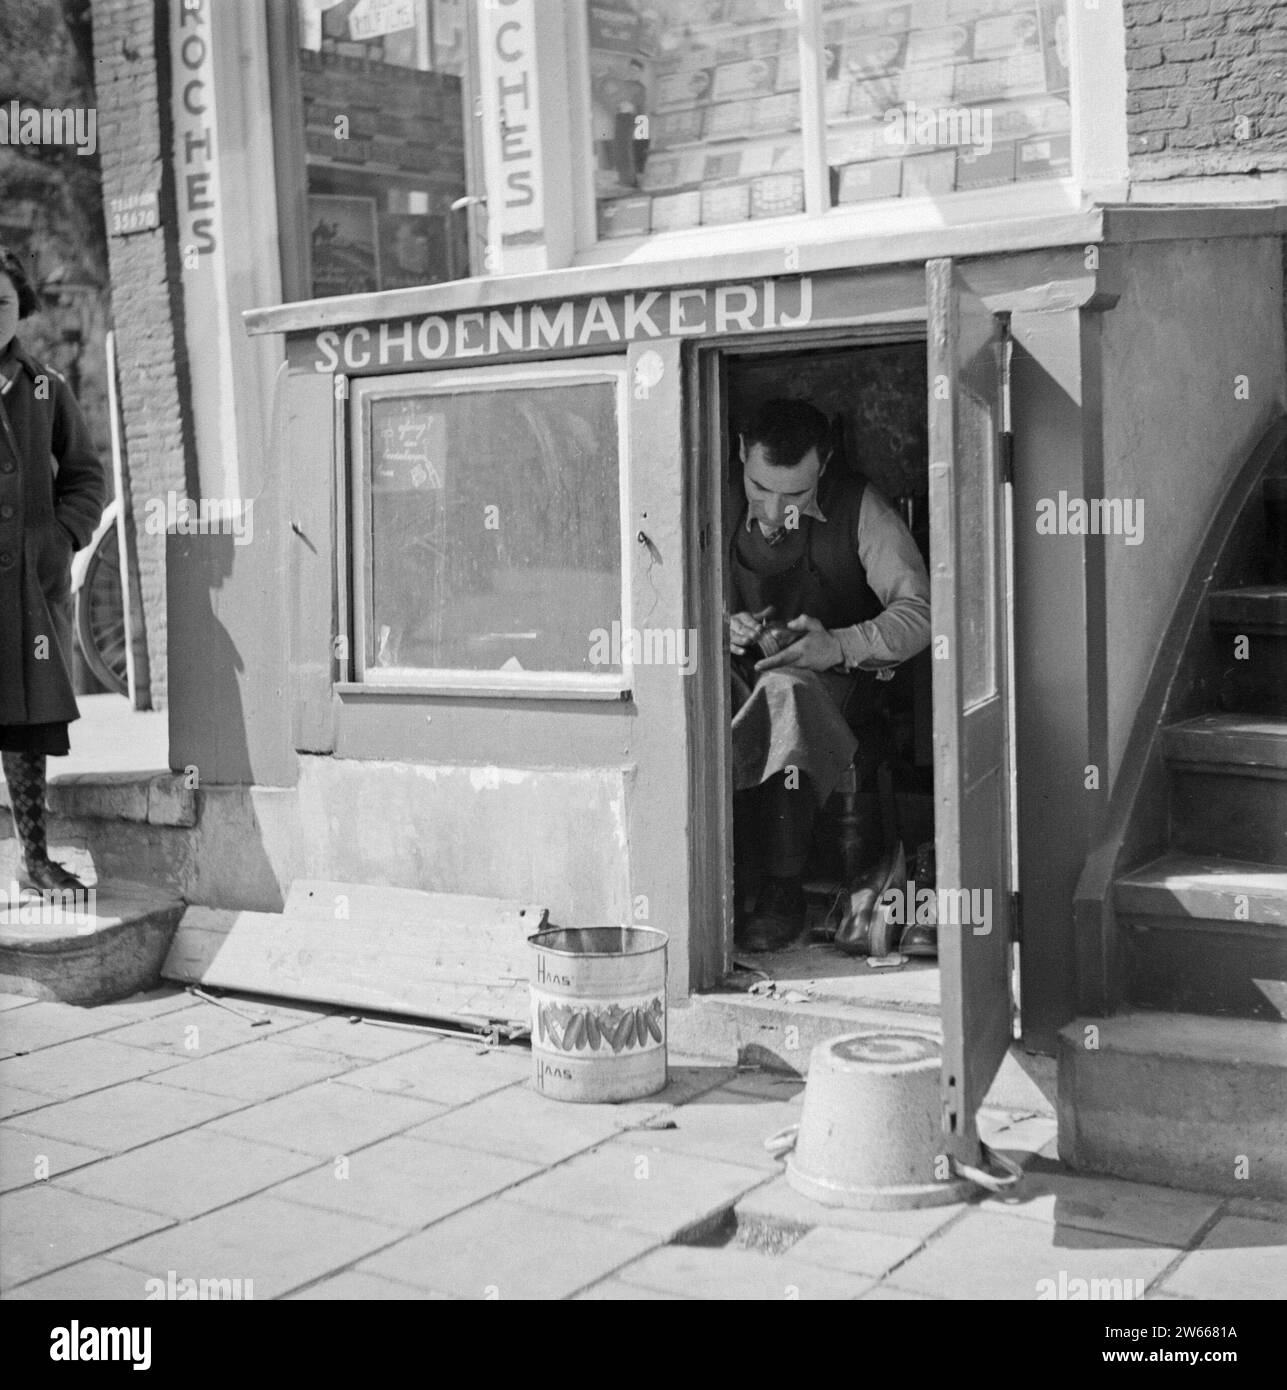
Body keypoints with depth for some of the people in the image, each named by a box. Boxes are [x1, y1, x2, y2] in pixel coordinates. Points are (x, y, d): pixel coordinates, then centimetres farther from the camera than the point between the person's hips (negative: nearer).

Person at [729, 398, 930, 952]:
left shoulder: (859, 508, -2)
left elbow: (918, 612, -7)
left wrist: (840, 645, -23)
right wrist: (723, 628, -13)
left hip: (832, 683, -2)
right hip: (742, 675, 2)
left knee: (785, 690, -38)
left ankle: (782, 891, -32)